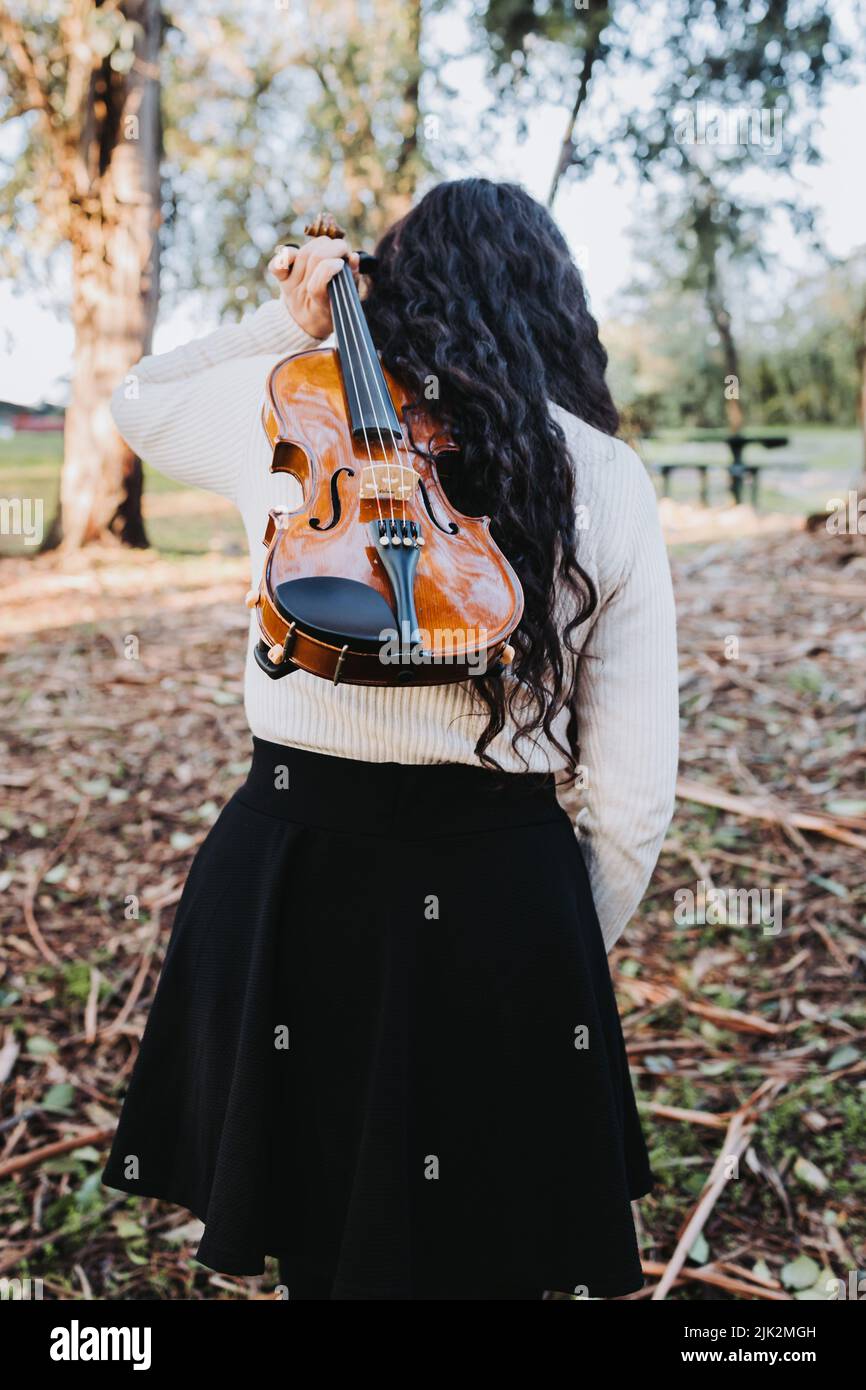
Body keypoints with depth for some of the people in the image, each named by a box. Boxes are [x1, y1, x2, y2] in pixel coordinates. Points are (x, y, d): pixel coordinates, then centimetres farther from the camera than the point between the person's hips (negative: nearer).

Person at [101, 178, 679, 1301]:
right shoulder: (608, 479, -4)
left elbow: (138, 399, 20)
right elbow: (635, 789, -3)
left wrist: (285, 322, 12)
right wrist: (573, 951, 10)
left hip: (294, 877, 1)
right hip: (504, 903, 0)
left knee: (318, 1252, 26)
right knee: (482, 1259, 24)